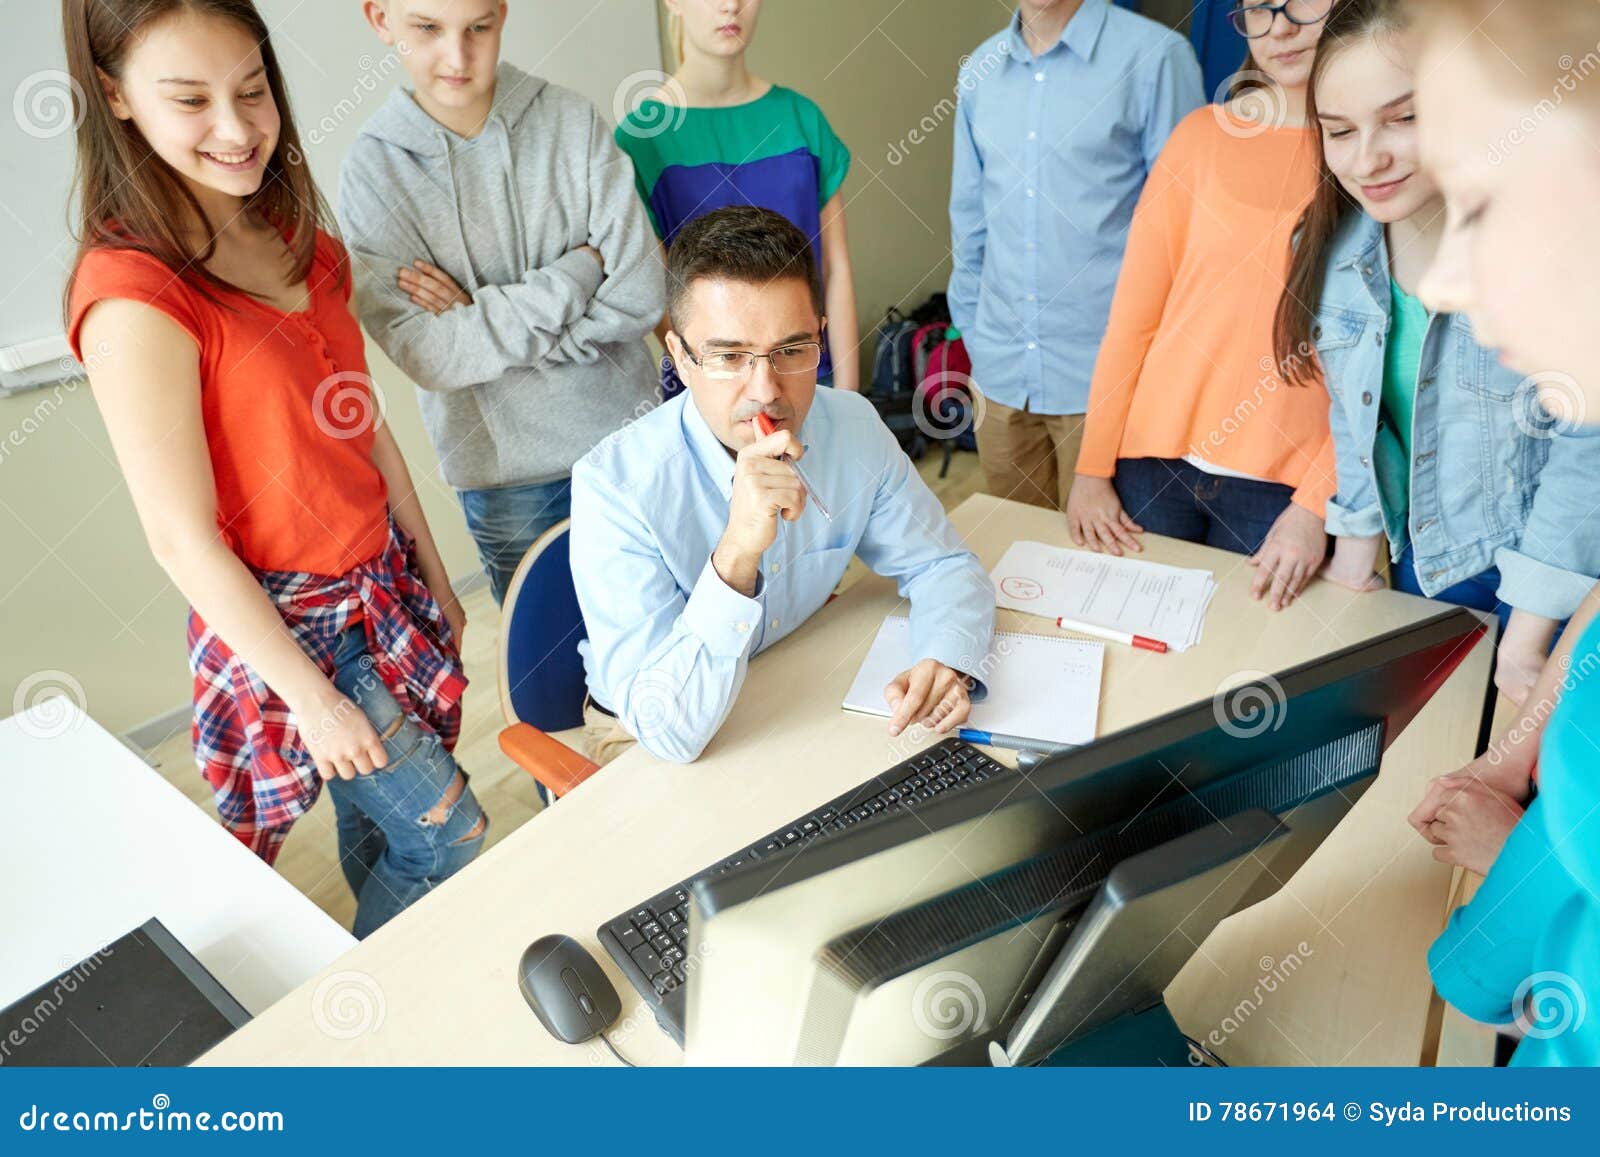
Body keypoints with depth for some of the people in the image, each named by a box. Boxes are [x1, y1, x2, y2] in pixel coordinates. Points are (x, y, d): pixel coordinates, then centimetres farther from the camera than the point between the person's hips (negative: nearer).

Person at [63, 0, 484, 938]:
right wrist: (313, 698, -14)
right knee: (449, 837, 4)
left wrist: (436, 576, 12)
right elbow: (184, 539, -19)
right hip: (285, 619, -6)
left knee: (376, 823, 19)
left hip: (382, 583, 7)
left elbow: (366, 427, 7)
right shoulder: (133, 296, -23)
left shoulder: (296, 238, 2)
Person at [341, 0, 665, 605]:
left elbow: (640, 295, -13)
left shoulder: (573, 120, -6)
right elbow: (427, 355, -16)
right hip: (504, 473, 0)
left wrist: (486, 322, -15)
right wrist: (581, 269, -16)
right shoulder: (372, 170, -6)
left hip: (626, 437, 1)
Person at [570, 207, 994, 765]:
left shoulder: (856, 427, -13)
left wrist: (946, 664, -23)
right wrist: (738, 552, -44)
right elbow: (672, 731, -31)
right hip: (649, 743, -4)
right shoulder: (614, 484, -28)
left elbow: (943, 565, 0)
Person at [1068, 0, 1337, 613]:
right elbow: (1133, 311, 0)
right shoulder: (1203, 134, 2)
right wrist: (1092, 468, -2)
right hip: (1155, 461, 1)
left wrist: (1317, 505, -11)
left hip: (1281, 487, -1)